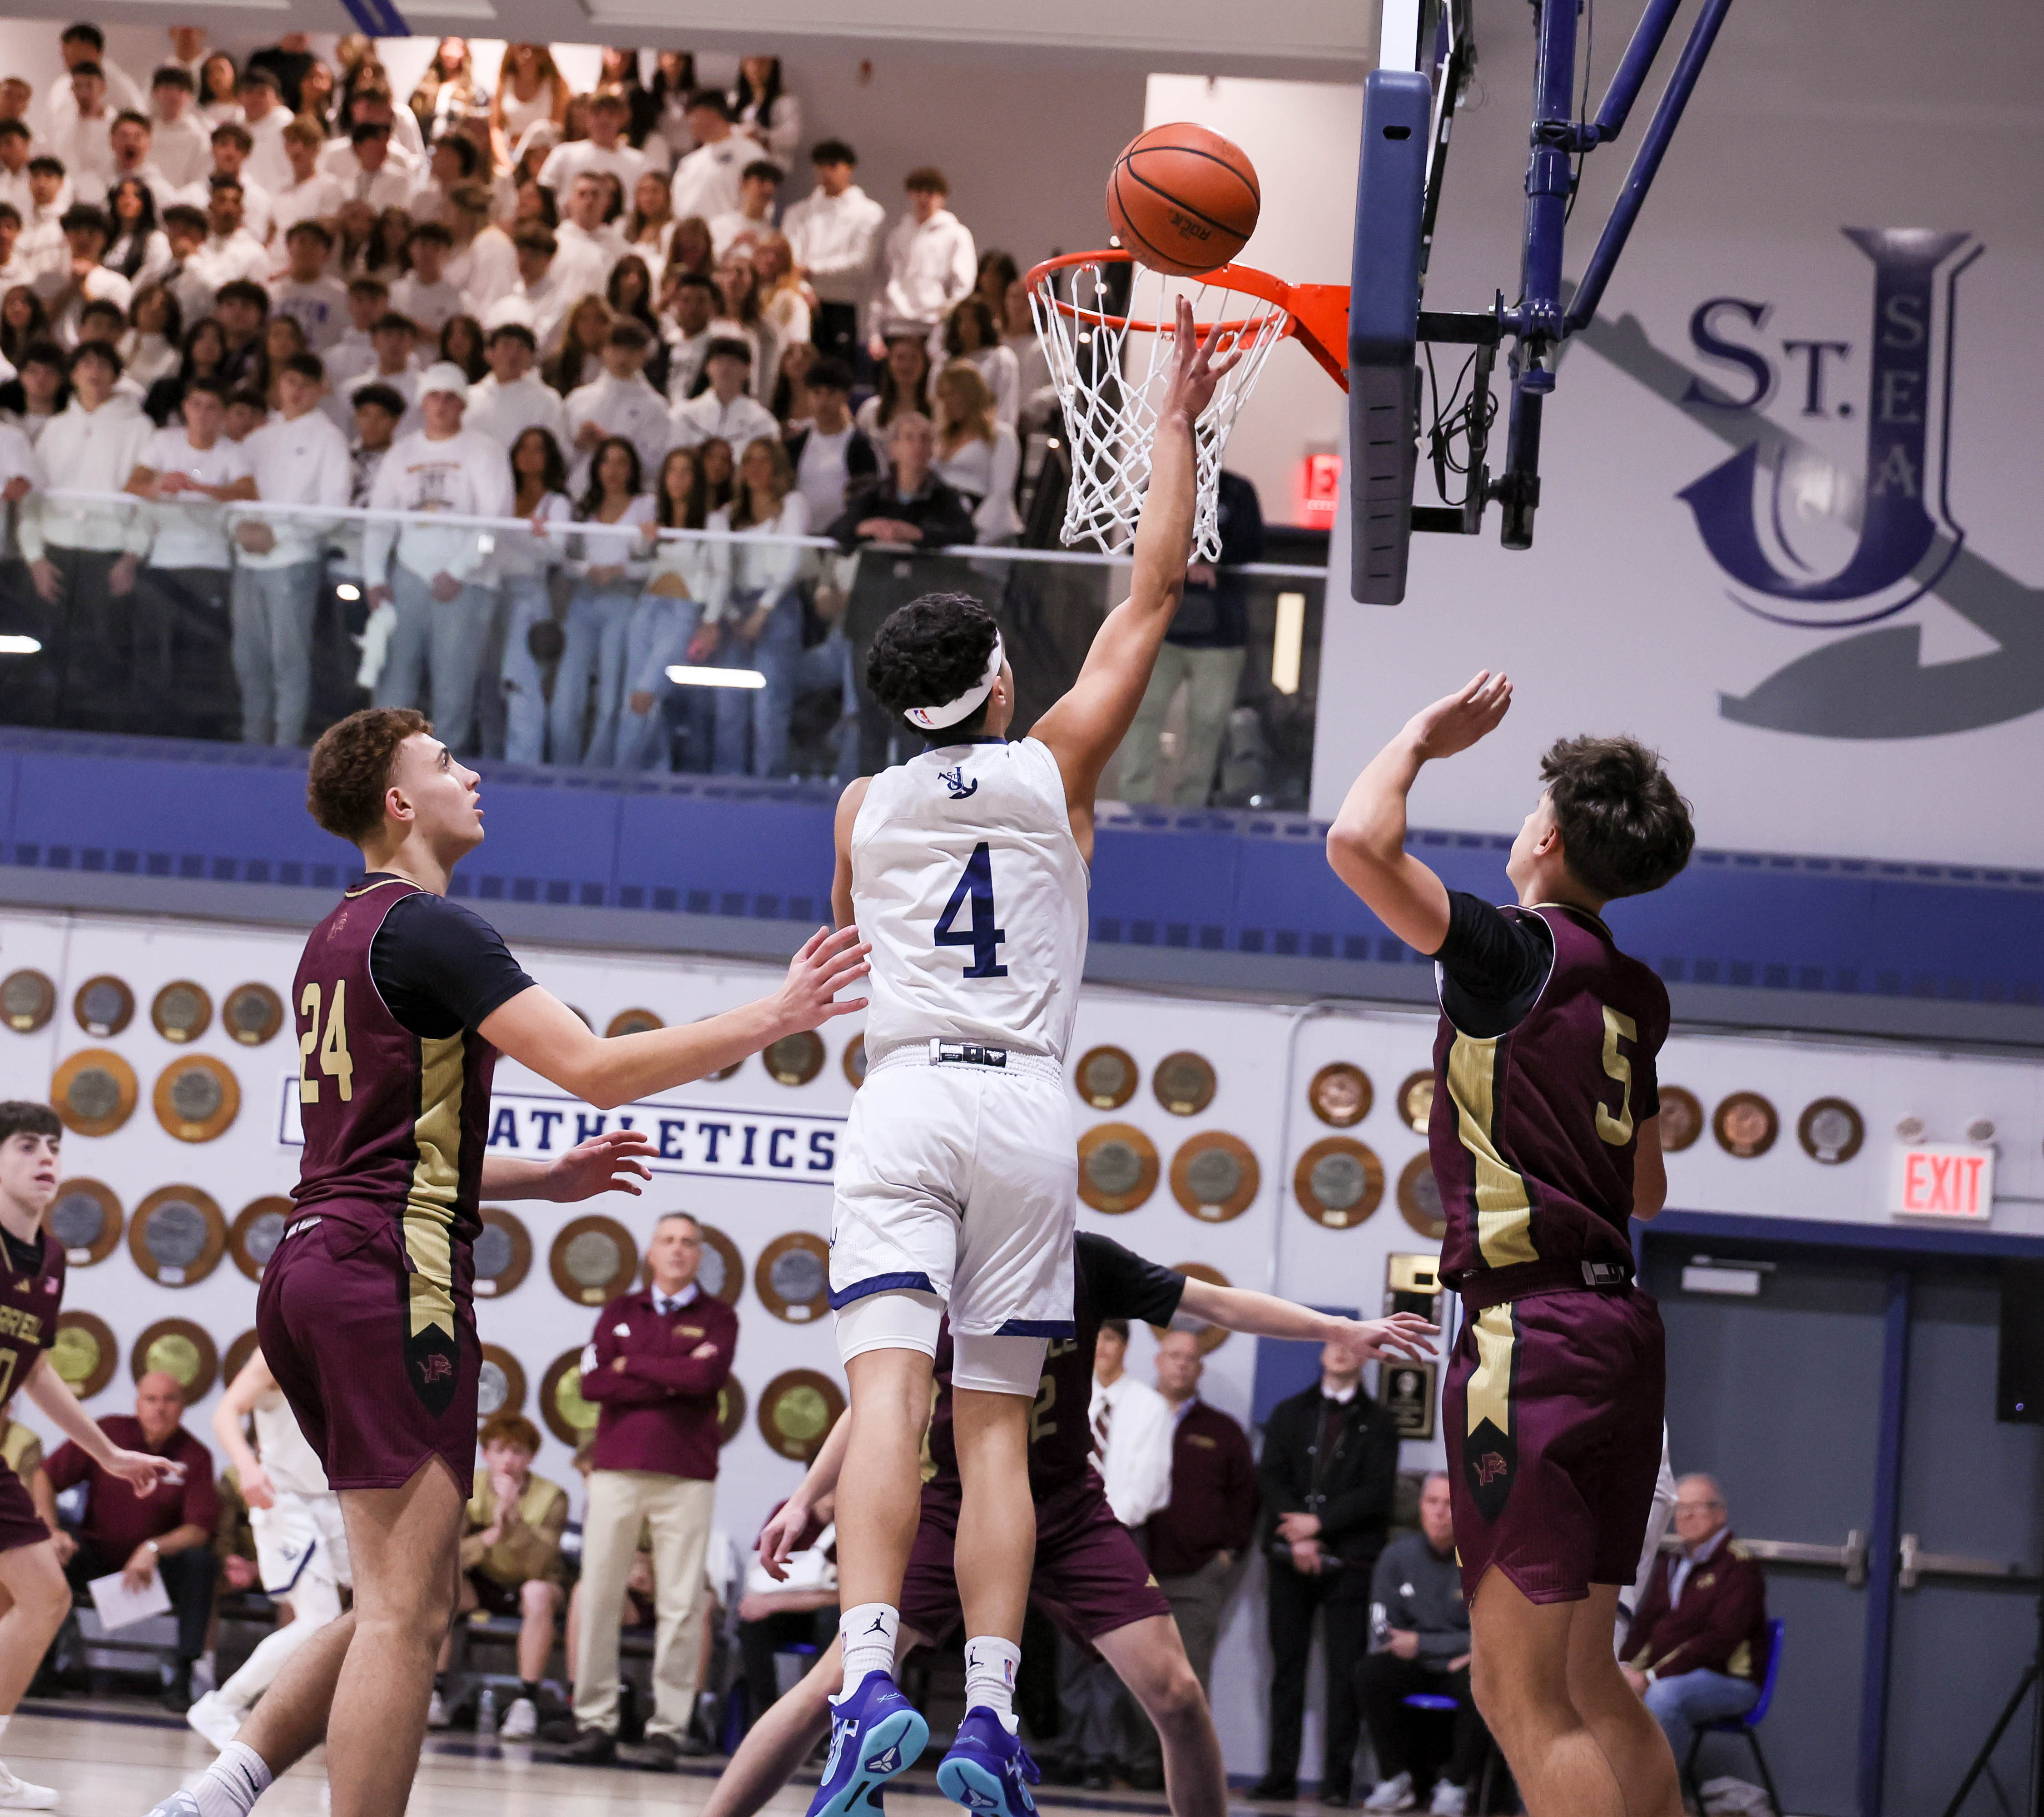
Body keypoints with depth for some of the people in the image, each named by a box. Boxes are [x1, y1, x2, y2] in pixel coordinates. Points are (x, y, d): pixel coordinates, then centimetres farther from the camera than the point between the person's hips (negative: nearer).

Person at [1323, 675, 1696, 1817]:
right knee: (1587, 1680, 16)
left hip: (1532, 1329, -9)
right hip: (1619, 1325, 9)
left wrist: (1423, 738, -3)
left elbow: (1360, 841, -21)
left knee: (1523, 1694, -8)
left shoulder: (1517, 952, -9)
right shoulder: (1634, 994, 14)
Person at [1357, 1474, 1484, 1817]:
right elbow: (1384, 1633, -2)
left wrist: (1421, 1644, -12)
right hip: (1416, 1672, 3)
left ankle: (1455, 1784, -13)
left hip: (1463, 1671, -3)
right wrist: (1454, 1650, -14)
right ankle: (1397, 1778, -11)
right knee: (1370, 1670, -26)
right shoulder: (1398, 1556, -1)